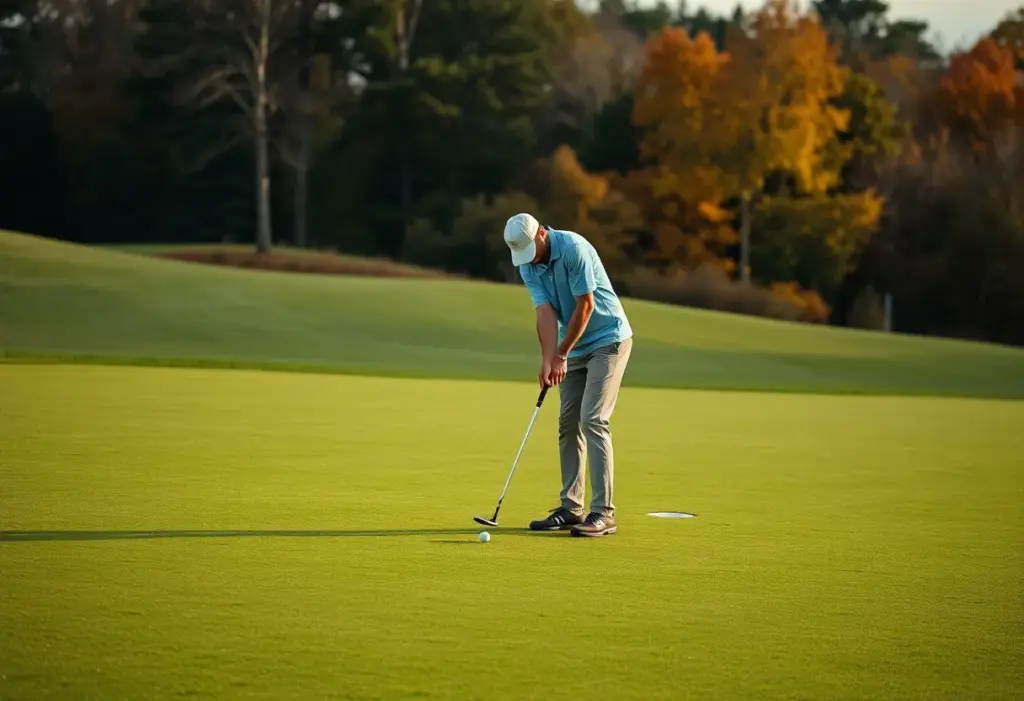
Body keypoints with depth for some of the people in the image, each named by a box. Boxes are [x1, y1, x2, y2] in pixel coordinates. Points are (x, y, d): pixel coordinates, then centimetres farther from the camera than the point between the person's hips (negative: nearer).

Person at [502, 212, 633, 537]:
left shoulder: (574, 248, -22)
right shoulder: (527, 268, -1)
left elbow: (585, 306, -20)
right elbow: (546, 314, -9)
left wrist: (561, 355, -13)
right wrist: (548, 360, -24)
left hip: (608, 339, -7)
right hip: (576, 347, 7)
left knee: (593, 420, -16)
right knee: (568, 423, 5)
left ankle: (603, 513, -17)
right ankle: (570, 508, 11)